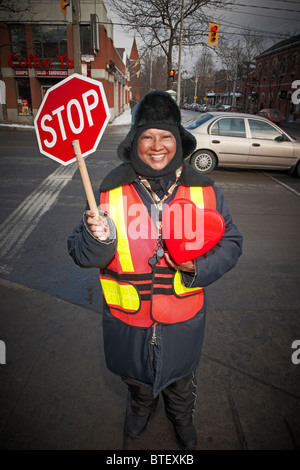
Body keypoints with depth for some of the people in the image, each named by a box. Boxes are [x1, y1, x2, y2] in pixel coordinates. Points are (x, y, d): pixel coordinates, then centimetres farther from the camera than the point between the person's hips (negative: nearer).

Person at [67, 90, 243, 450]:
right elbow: (81, 254, -11)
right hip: (127, 319, 0)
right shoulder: (111, 190, -15)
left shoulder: (204, 189, -12)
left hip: (182, 320, 1)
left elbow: (230, 243, -4)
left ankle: (182, 417, 65)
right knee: (135, 376, 30)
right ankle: (140, 407, 67)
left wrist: (200, 267, -22)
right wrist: (97, 239, -34)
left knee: (180, 380, 29)